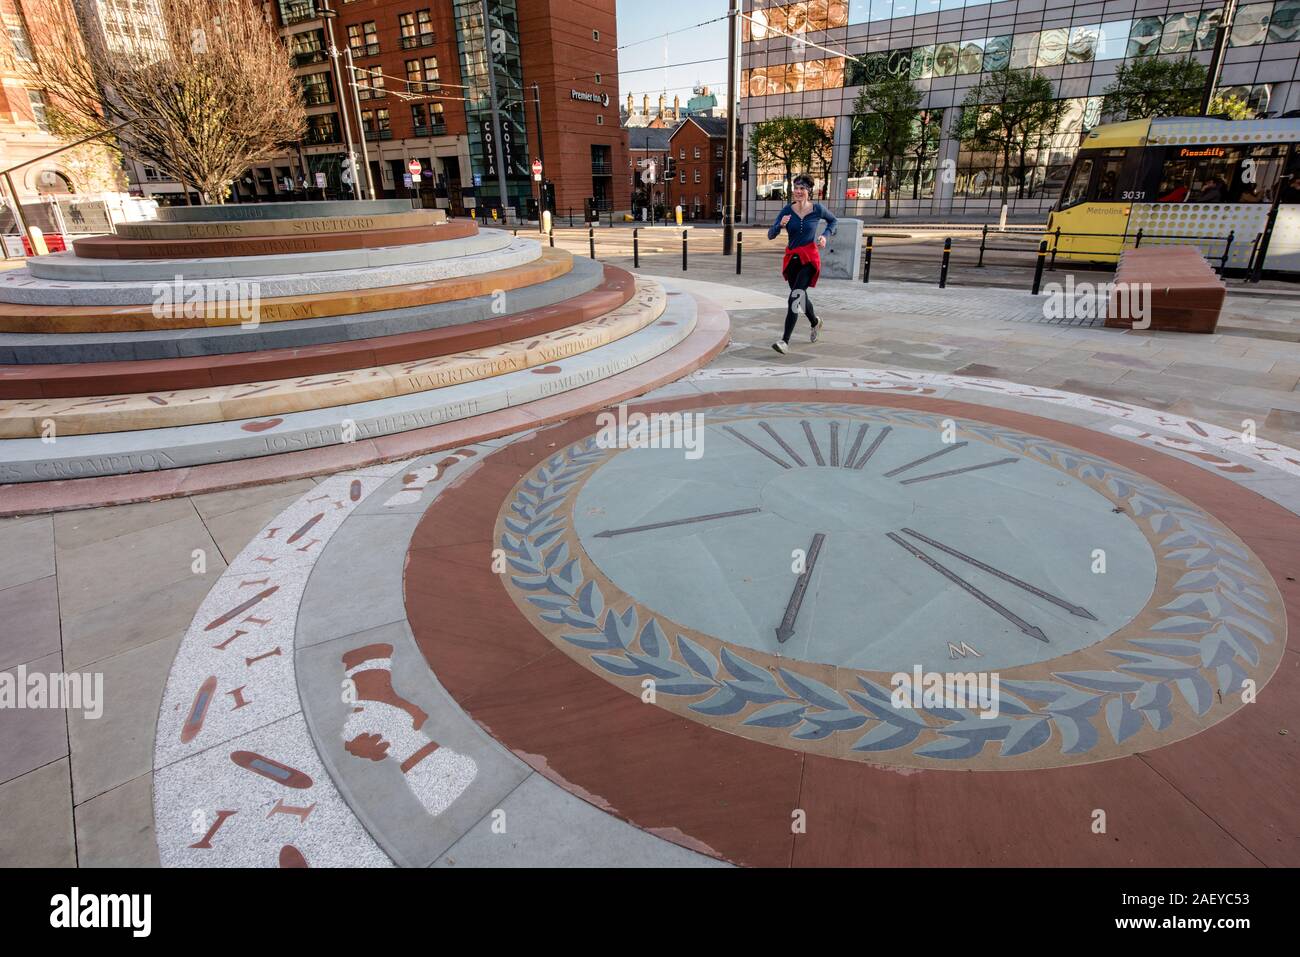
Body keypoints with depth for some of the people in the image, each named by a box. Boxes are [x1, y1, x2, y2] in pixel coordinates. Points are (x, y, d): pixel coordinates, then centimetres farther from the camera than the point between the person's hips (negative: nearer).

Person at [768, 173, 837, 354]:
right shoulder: (787, 210, -2)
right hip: (792, 258, 4)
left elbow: (833, 220, 16)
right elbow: (770, 235, -6)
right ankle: (815, 323, 51)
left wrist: (826, 235, -1)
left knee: (795, 296, -18)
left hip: (809, 258, -4)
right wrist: (780, 225, -25)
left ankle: (785, 341, -22)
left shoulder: (817, 209, -4)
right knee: (801, 296, 20)